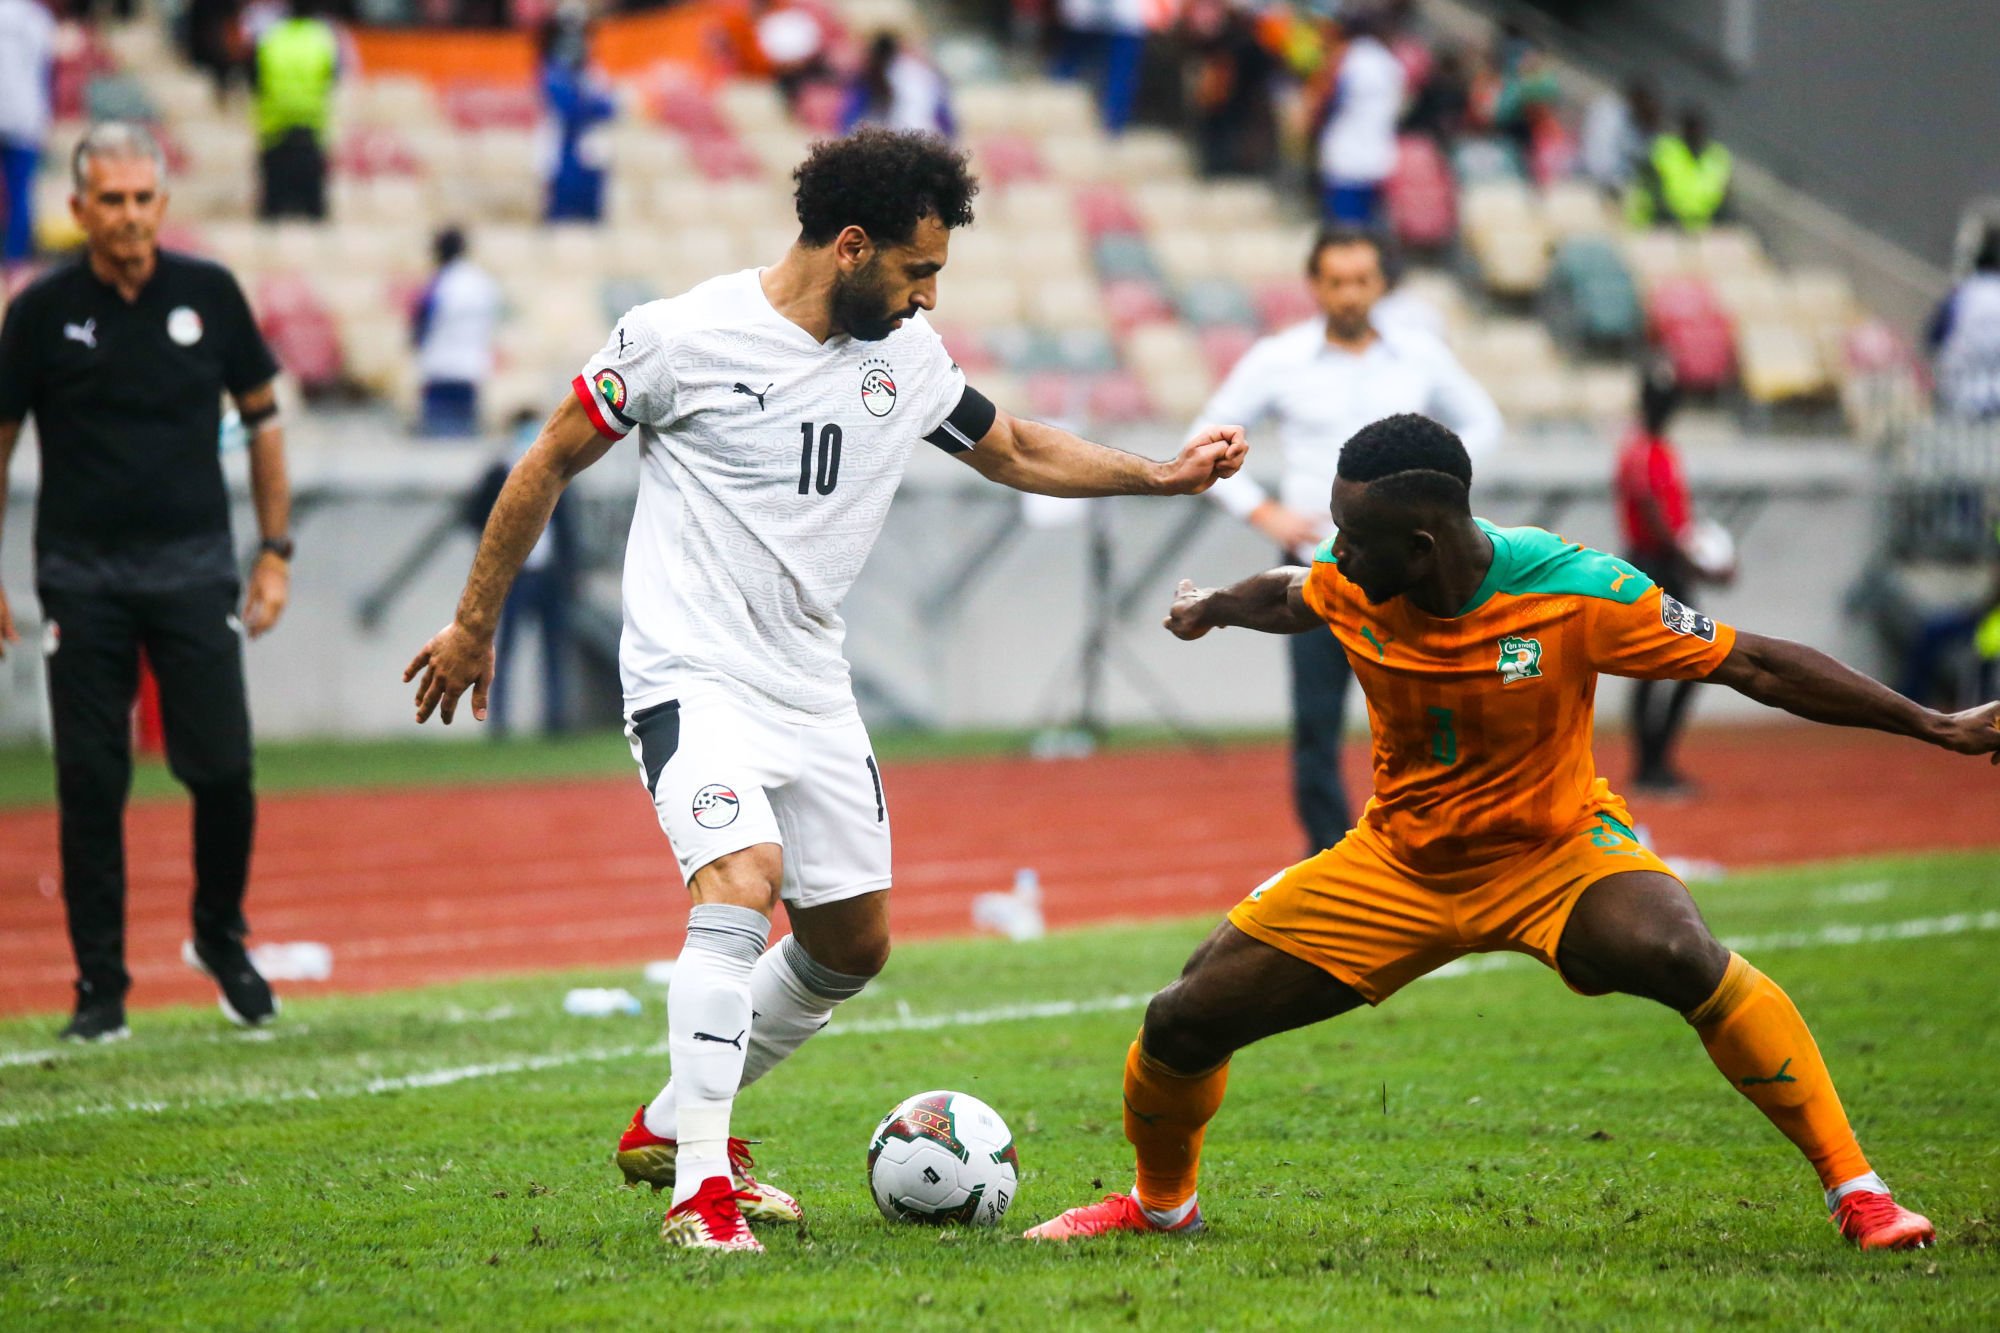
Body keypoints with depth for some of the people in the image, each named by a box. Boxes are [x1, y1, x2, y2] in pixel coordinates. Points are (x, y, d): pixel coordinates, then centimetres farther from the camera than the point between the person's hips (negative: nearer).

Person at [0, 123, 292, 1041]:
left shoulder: (209, 295, 2)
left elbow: (262, 420, 11)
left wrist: (276, 551, 6)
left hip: (193, 565, 1)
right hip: (82, 577, -1)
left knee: (221, 768, -5)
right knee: (90, 783, -1)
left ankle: (220, 938, 20)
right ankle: (100, 984, 8)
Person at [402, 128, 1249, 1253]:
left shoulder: (905, 353, 4)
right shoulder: (684, 337, -12)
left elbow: (1016, 450, 21)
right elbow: (552, 464, -1)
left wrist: (1165, 475, 9)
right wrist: (475, 624, 4)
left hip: (814, 694, 7)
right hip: (694, 676, -7)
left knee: (855, 943, 11)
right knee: (742, 882, -29)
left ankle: (672, 1126, 30)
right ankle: (700, 1188, -25)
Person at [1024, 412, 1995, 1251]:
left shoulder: (1574, 592, -25)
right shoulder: (1353, 587, -13)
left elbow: (1752, 665, -18)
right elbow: (1289, 598, 14)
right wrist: (1213, 608, 37)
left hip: (1556, 854, -4)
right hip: (1397, 864, 4)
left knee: (1681, 956, -36)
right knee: (1186, 1020, -3)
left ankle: (1854, 1189, -24)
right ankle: (1161, 1203, 30)